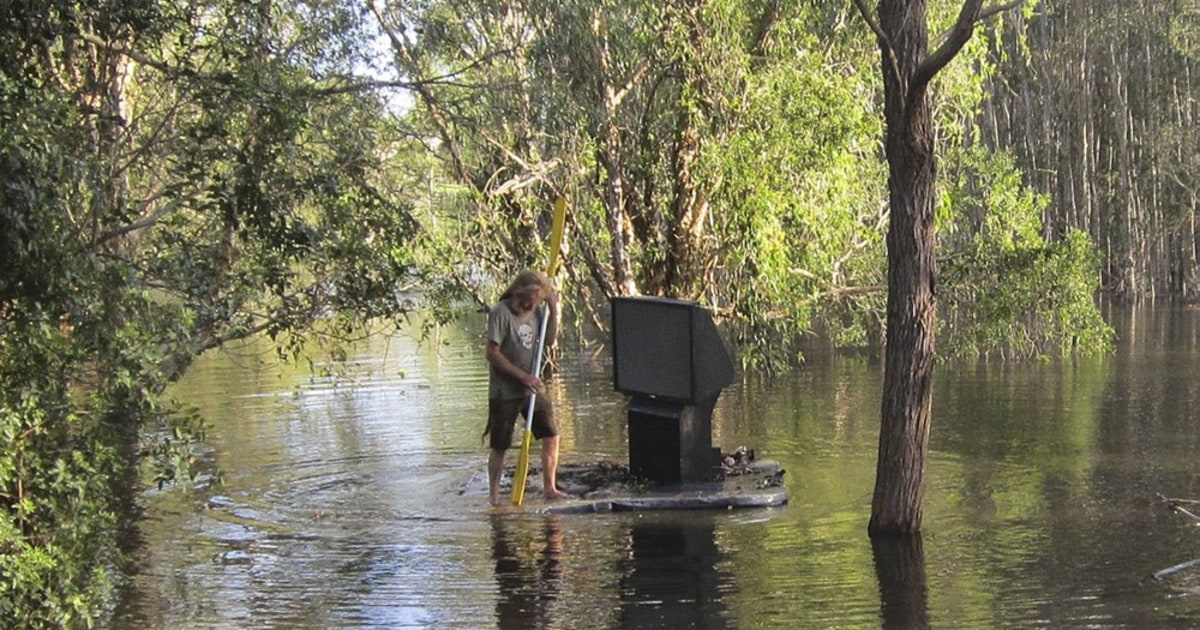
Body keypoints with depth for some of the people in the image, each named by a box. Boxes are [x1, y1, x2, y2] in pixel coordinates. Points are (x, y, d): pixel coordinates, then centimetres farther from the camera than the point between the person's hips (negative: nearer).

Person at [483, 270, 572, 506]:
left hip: (532, 389, 6)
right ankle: (494, 496, 12)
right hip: (504, 392, -6)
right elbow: (493, 353, -18)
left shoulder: (536, 311, 4)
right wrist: (522, 375, -18)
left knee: (551, 436, 3)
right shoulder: (500, 313, -15)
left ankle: (550, 488, 14)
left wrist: (553, 311, -2)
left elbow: (549, 341, 10)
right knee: (499, 446, 2)